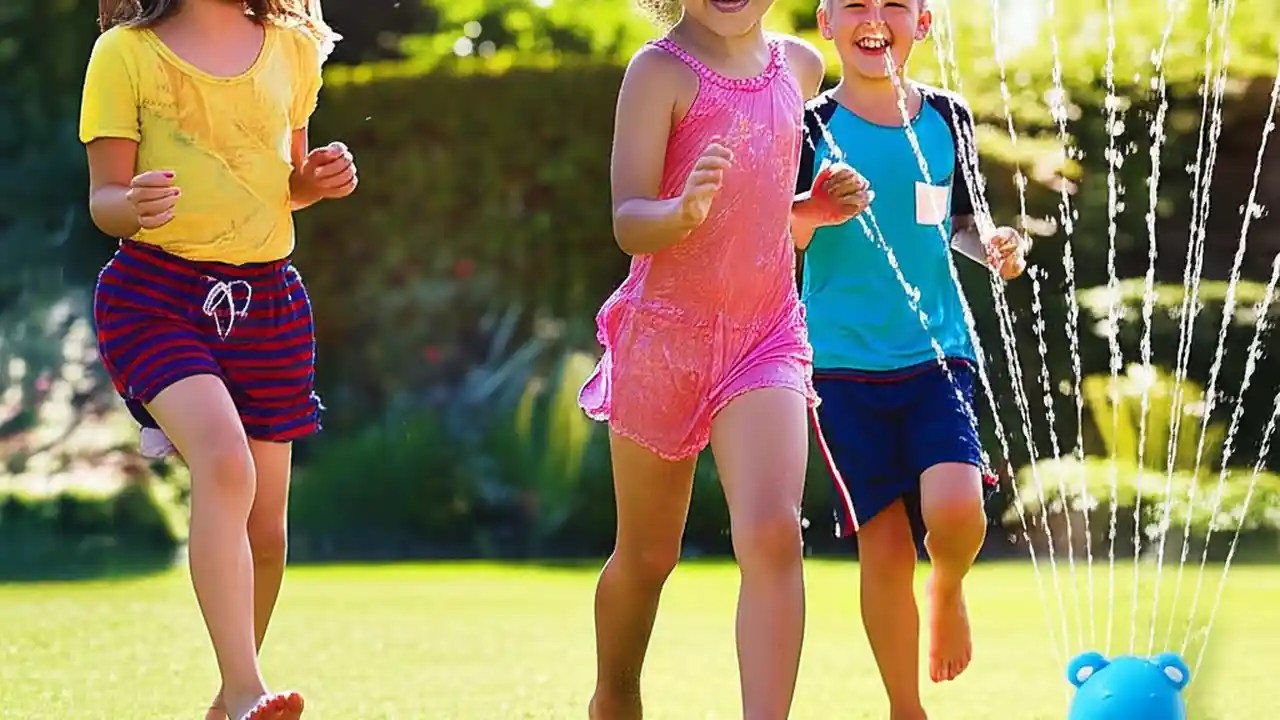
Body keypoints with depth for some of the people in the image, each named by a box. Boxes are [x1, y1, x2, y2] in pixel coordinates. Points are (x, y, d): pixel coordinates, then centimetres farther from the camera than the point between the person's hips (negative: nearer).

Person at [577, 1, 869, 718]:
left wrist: (824, 202, 2)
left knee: (773, 533, -19)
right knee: (648, 555, 13)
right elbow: (629, 223, -16)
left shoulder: (801, 67, 6)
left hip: (768, 337, 3)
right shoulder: (661, 70, -9)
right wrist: (683, 211, -37)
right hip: (664, 334, -3)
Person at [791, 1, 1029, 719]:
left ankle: (949, 589, 16)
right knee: (884, 545, -1)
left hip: (937, 352, 1)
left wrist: (993, 246, -4)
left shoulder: (947, 119, 4)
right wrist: (814, 213, -25)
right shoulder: (811, 128, -3)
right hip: (845, 363, -1)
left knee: (956, 512, -20)